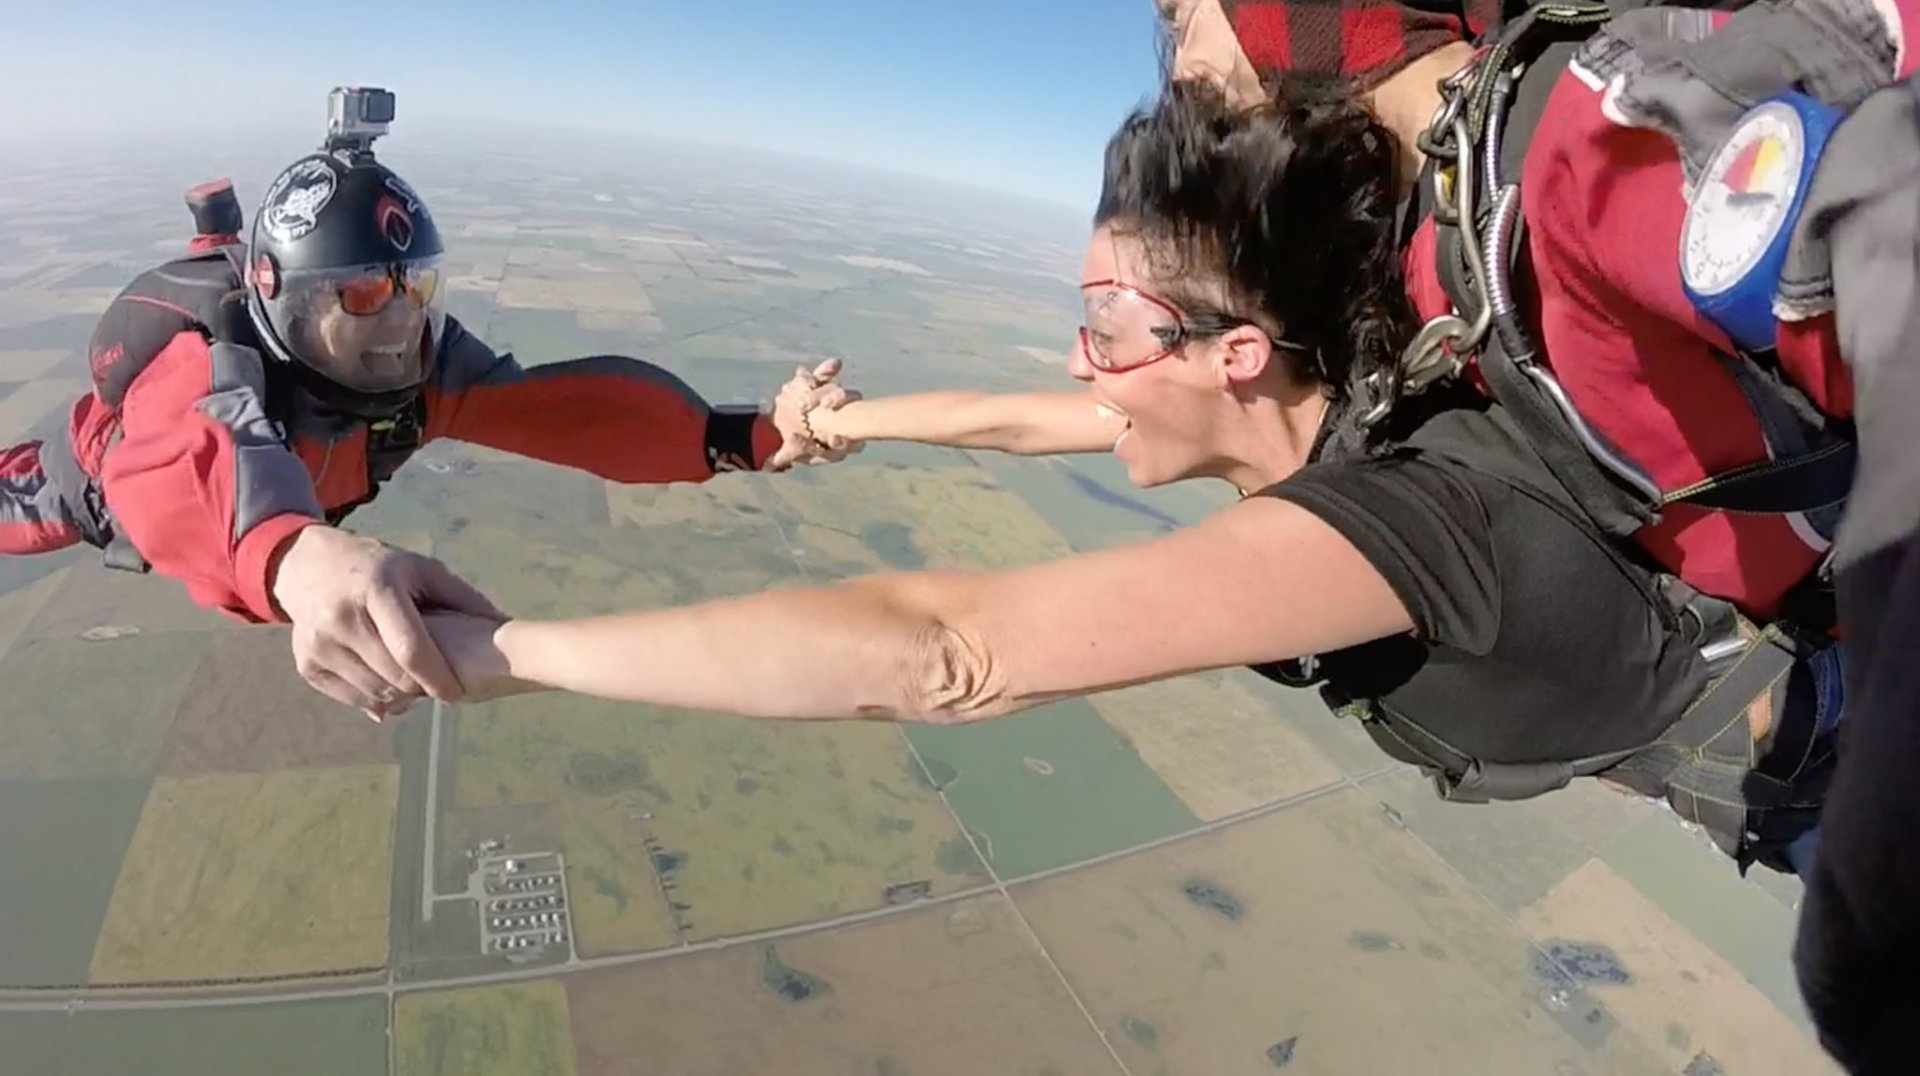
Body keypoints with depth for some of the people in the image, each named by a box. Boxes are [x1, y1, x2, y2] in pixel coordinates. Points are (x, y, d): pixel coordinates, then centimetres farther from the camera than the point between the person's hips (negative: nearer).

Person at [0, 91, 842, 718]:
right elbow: (193, 466, -71)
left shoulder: (416, 362, -37)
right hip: (108, 476, -3)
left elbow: (562, 405, -49)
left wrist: (742, 435, -65)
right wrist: (300, 557, -95)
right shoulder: (213, 368, -49)